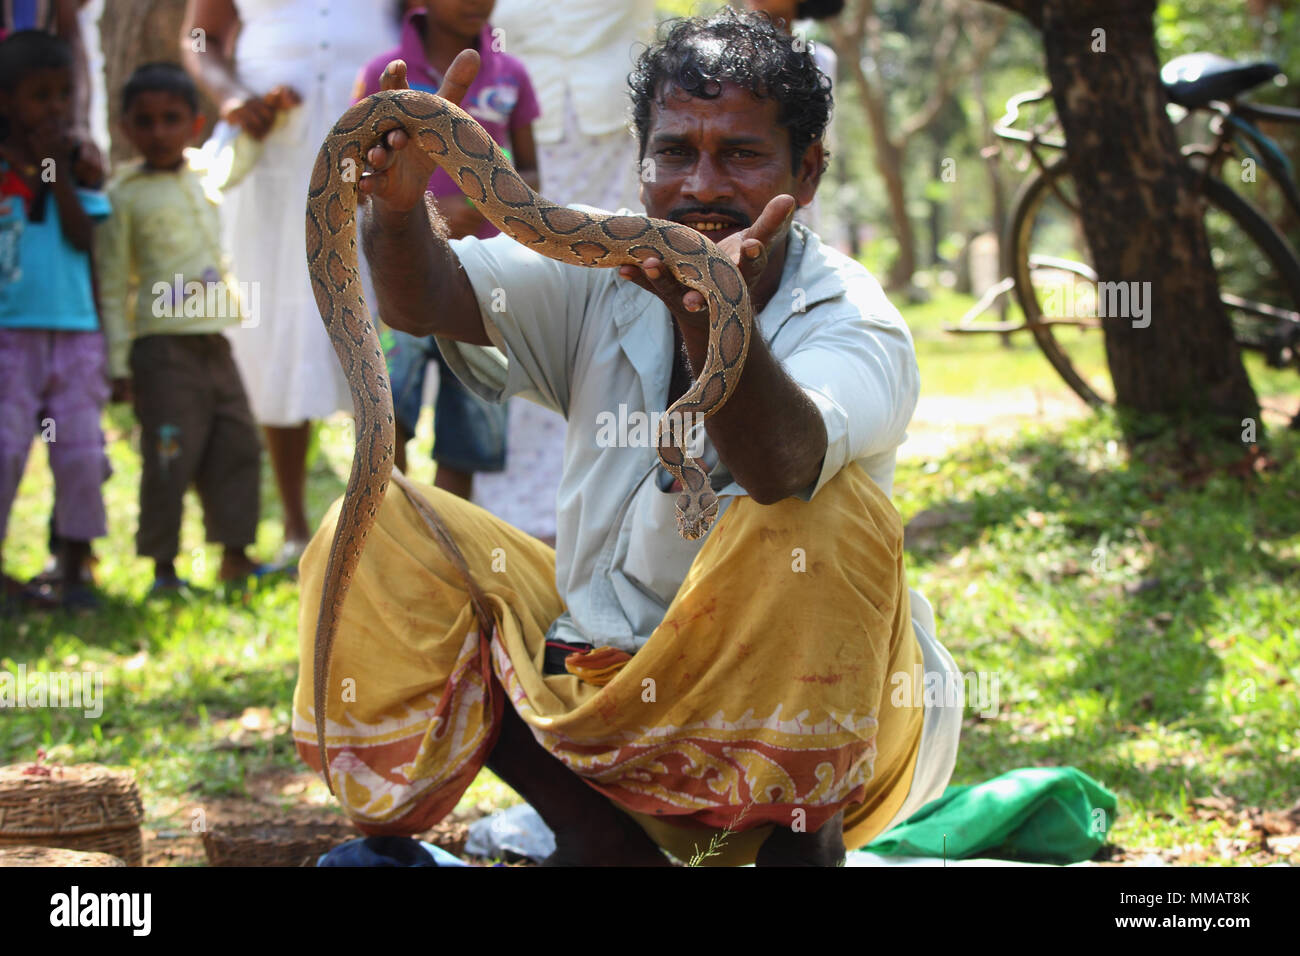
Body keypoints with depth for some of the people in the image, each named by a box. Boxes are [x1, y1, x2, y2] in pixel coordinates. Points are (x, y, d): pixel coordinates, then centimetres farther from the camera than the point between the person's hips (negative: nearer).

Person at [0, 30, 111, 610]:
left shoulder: (76, 165, 7)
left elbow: (83, 237, -7)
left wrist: (58, 170, -11)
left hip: (75, 333, 3)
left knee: (81, 453, 2)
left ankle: (75, 573, 12)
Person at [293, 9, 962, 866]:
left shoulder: (856, 327, -19)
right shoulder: (606, 276, -3)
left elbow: (780, 463, -42)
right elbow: (427, 300, -20)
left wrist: (713, 317, -62)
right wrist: (398, 207, -43)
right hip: (606, 679, 6)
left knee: (826, 513, -33)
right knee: (373, 531, -6)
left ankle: (802, 836, -13)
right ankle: (601, 840, -3)